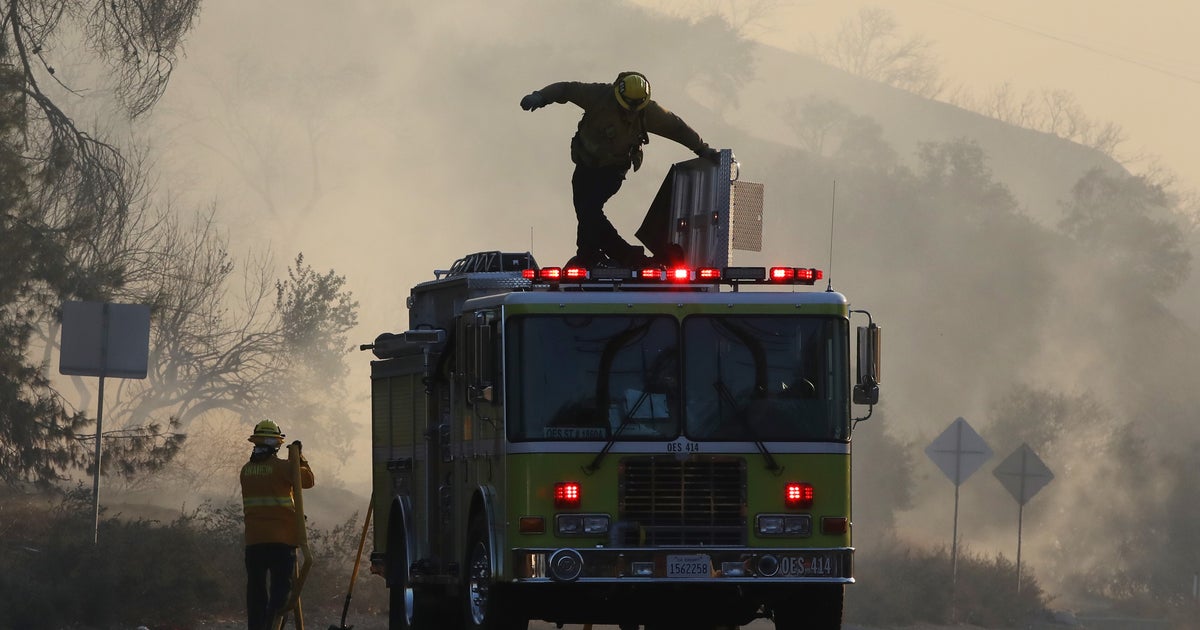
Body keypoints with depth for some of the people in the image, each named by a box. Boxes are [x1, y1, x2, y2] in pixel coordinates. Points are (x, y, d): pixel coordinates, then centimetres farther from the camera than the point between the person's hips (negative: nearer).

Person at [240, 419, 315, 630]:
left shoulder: (246, 470, 9)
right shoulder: (281, 467, -8)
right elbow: (308, 479, 0)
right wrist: (299, 457, 12)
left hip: (253, 539, 5)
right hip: (281, 539, -5)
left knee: (255, 589, 9)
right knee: (280, 587, -4)